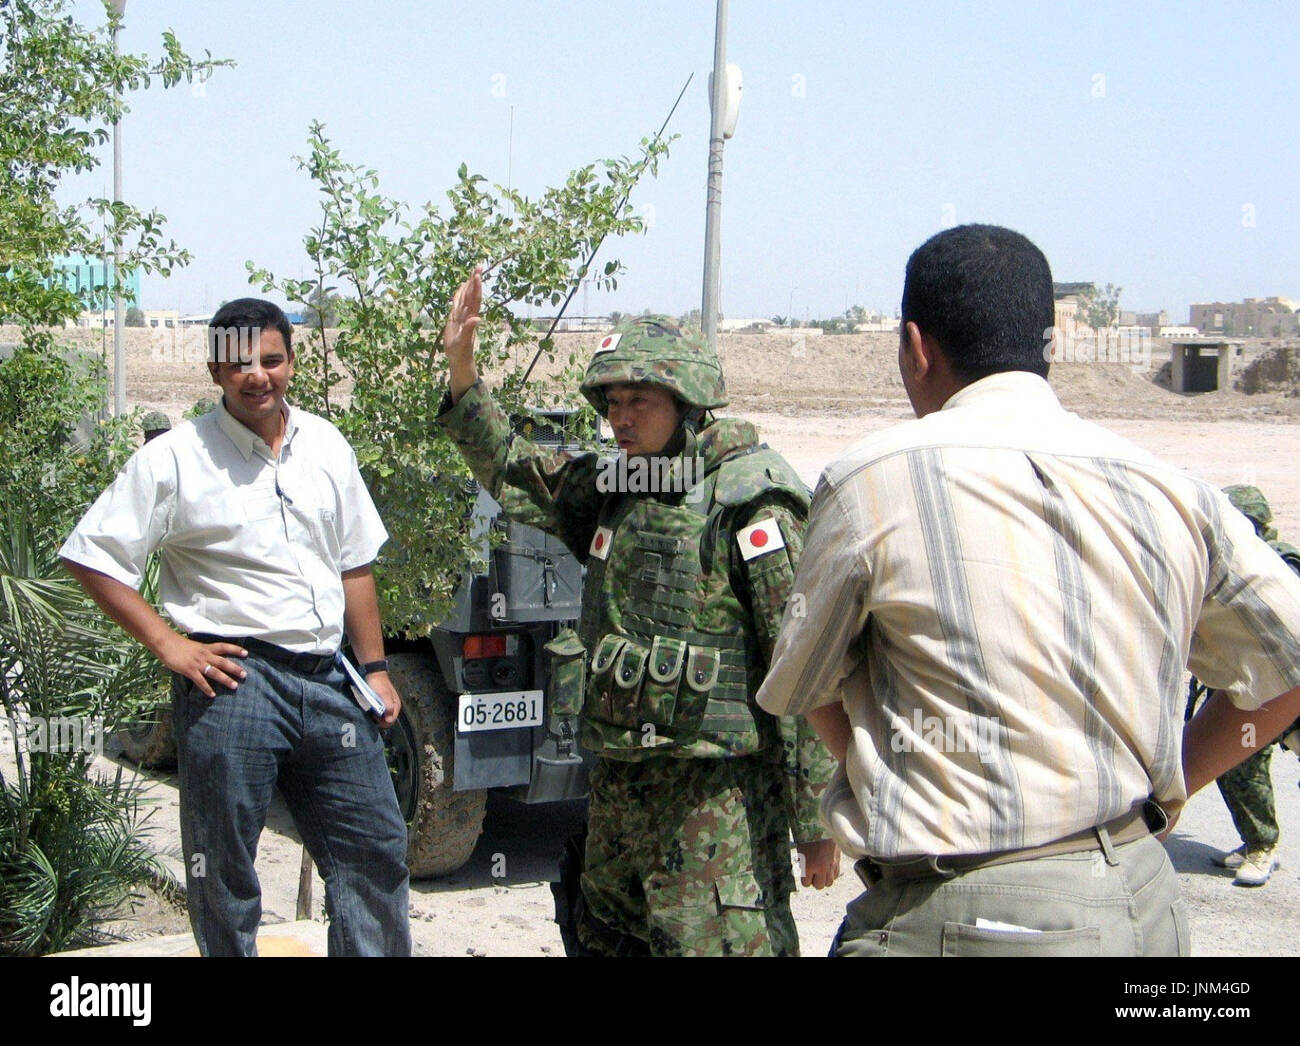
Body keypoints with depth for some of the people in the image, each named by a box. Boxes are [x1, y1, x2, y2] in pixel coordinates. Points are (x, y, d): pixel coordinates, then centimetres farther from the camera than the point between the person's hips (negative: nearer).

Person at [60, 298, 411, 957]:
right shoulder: (176, 458, -5)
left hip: (326, 680, 5)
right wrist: (169, 645, -12)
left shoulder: (326, 447, 11)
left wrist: (374, 666, 14)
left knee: (376, 850, 9)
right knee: (224, 874, 3)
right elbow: (91, 558, -6)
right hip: (232, 678, -5)